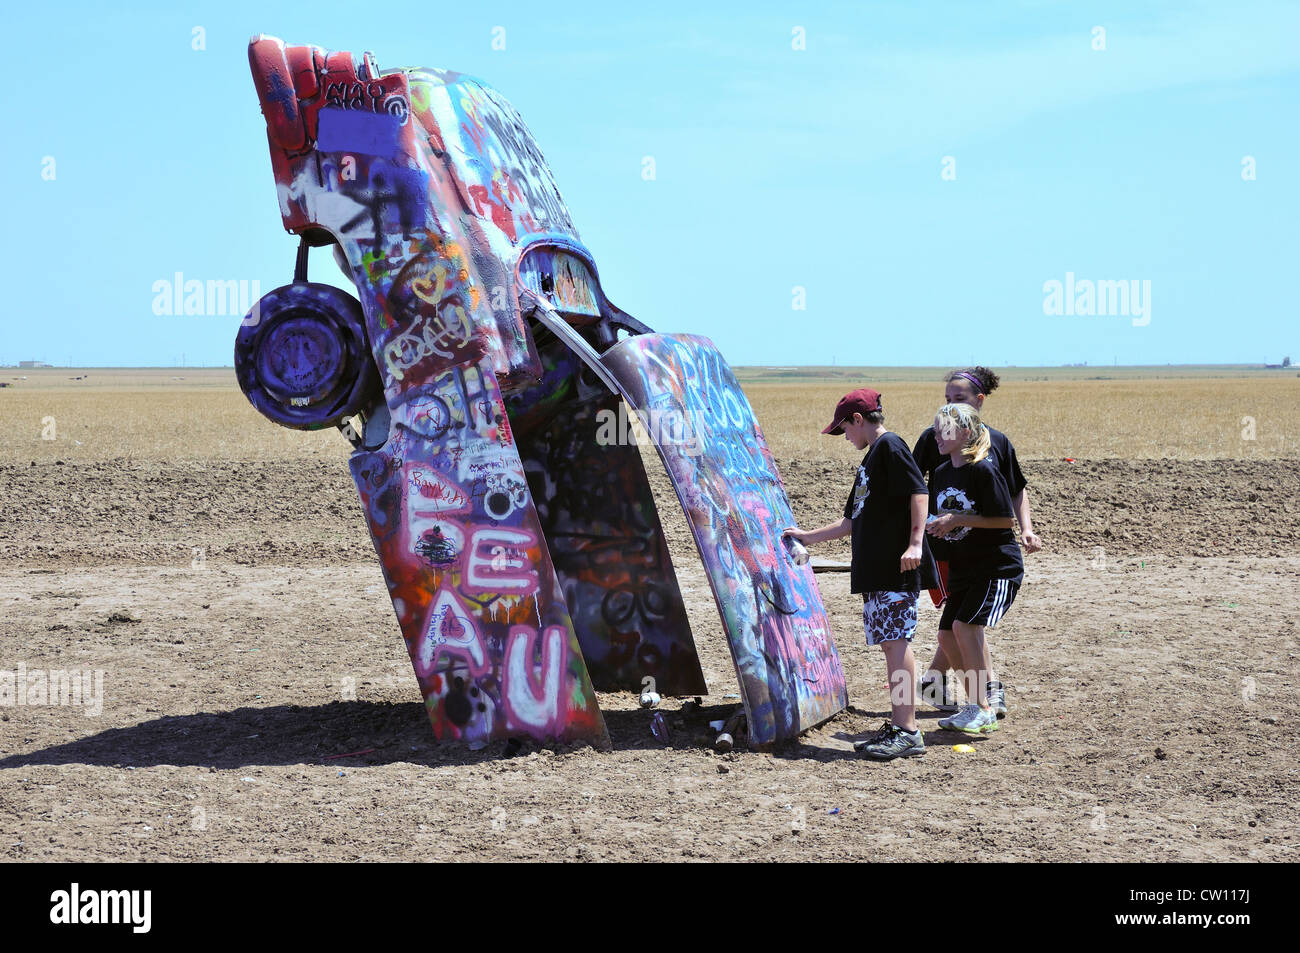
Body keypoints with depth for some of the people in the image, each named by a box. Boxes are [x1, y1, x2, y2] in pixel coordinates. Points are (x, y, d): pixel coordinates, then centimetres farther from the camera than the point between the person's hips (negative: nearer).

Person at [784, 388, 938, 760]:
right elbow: (852, 522, 32)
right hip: (875, 570, 9)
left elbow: (919, 492, -16)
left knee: (897, 641, -11)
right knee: (888, 643, 7)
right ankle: (898, 726, 9)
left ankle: (908, 730, -11)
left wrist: (915, 542, -25)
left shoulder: (890, 446, -5)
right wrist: (808, 537, 39)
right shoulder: (870, 460, 24)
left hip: (898, 567, -9)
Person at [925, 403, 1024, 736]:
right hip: (962, 570, 9)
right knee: (949, 633, 6)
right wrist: (935, 526, 0)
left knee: (965, 625, -20)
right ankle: (977, 702, 20)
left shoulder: (984, 471, -16)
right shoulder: (940, 474, 8)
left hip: (998, 568, -8)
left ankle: (982, 709, -13)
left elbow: (1005, 520, -18)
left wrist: (958, 520, -20)